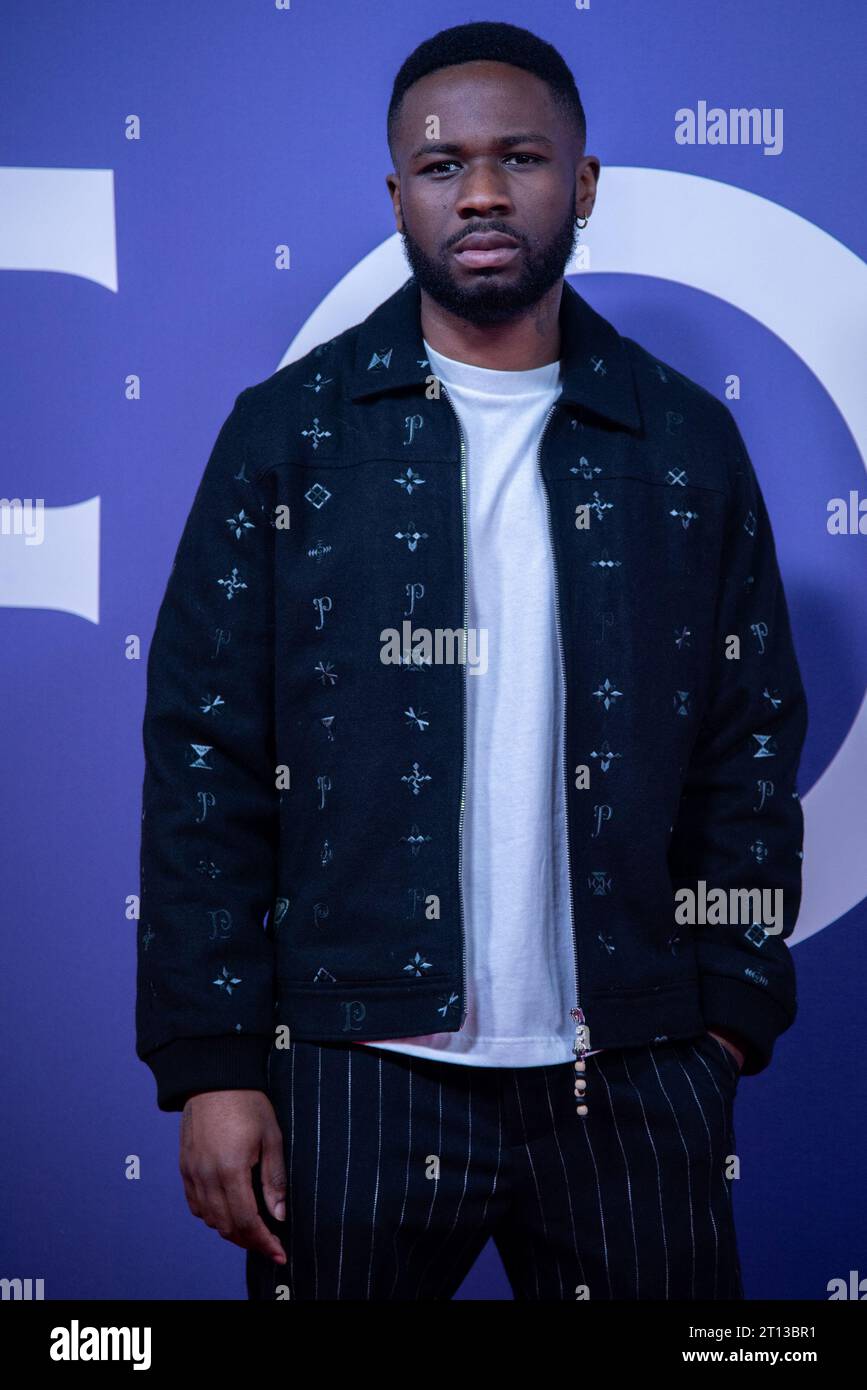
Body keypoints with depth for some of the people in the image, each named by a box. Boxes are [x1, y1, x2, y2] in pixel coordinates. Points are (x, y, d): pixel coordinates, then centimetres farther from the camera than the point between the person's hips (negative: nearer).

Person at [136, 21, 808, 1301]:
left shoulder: (689, 444, 5)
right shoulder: (287, 432, 0)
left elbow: (749, 752, 7)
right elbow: (204, 760, -2)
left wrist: (731, 1023, 1)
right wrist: (212, 1063, -7)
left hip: (634, 1084, 2)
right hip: (358, 1072, -1)